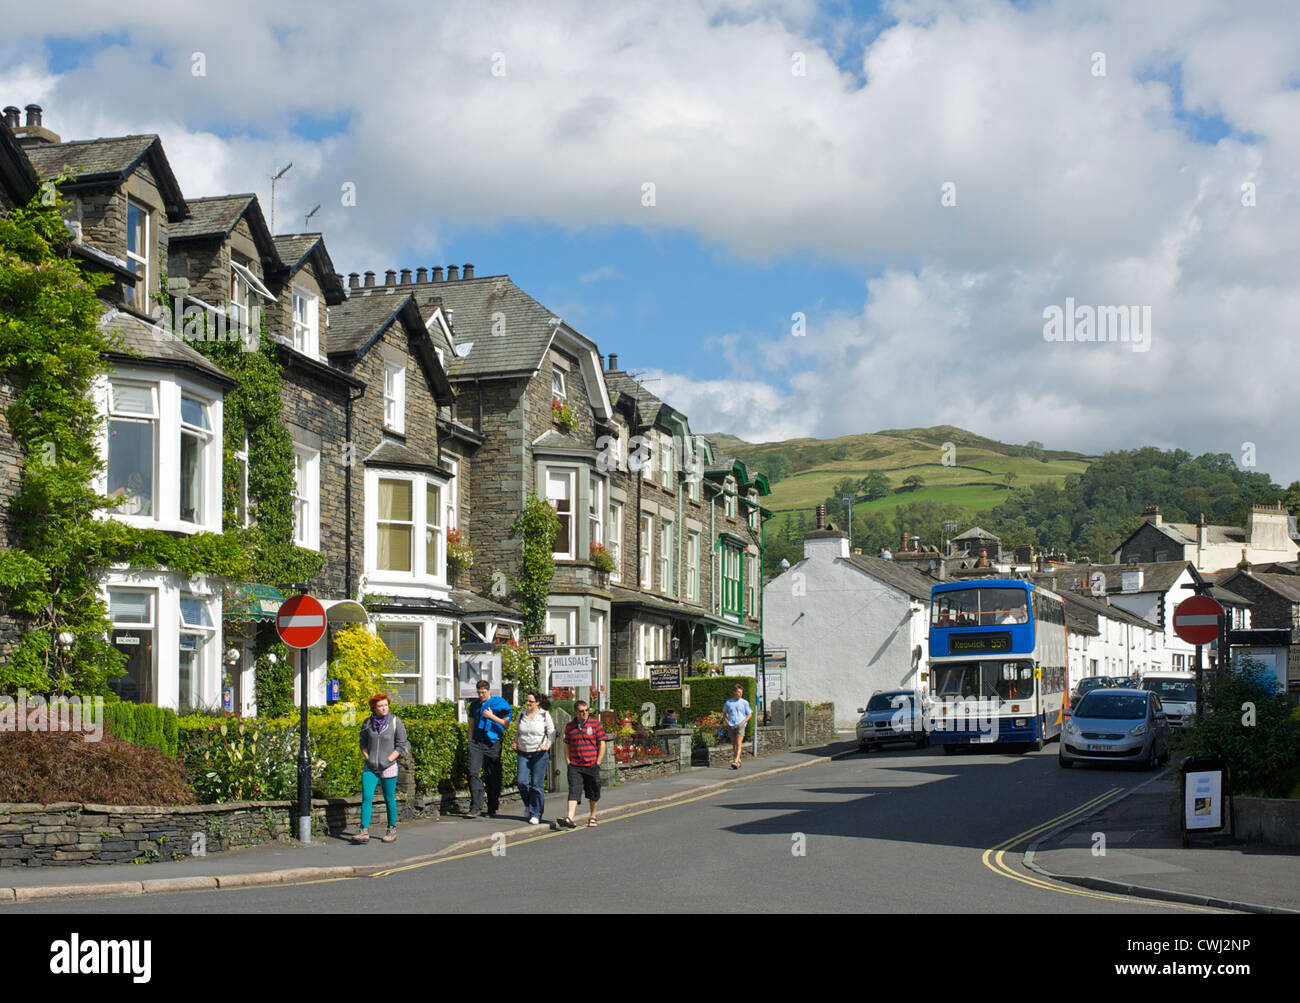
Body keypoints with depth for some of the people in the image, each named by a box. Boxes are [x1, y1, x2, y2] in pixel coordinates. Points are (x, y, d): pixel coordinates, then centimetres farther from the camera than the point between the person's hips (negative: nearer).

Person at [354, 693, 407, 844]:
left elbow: (401, 745, -2)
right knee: (366, 797, -8)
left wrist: (388, 760, -9)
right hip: (370, 767, 2)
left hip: (388, 768, -2)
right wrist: (367, 758, 1)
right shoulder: (368, 722, 4)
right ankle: (364, 831, -10)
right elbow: (363, 742, 15)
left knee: (389, 799, 5)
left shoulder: (395, 722, -4)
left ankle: (392, 829, 19)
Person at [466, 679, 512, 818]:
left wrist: (492, 717, -12)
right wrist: (470, 742, 16)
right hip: (476, 743, 3)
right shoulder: (474, 705, 15)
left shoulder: (499, 703, 1)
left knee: (493, 778, 2)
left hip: (493, 744, -3)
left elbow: (506, 724, -2)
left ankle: (492, 810, 11)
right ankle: (476, 806, -15)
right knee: (473, 773, -14)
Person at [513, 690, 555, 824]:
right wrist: (515, 743, 8)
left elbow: (552, 733, 1)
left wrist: (547, 745, -16)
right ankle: (528, 804, 19)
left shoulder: (545, 715, -2)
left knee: (537, 784, -4)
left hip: (540, 753, -3)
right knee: (522, 781, -9)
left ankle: (536, 814, 4)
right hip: (523, 753, 3)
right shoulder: (522, 714, 9)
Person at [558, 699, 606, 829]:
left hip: (591, 766, -1)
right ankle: (570, 819, -22)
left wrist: (597, 763, -5)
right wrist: (568, 763, 5)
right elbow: (567, 745, 15)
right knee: (573, 792, -13)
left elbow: (602, 744, 1)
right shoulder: (569, 726, 8)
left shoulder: (596, 724, 1)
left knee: (593, 794, 9)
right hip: (575, 766, 1)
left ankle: (593, 817, 27)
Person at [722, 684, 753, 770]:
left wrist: (744, 721, -5)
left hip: (740, 725, -3)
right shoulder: (728, 702, 8)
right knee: (733, 744, 9)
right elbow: (724, 713, 23)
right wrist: (727, 721, 7)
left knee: (738, 744, -15)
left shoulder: (744, 702, 4)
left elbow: (750, 714, 9)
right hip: (731, 725, 3)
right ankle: (738, 760, 24)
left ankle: (736, 762, -24)